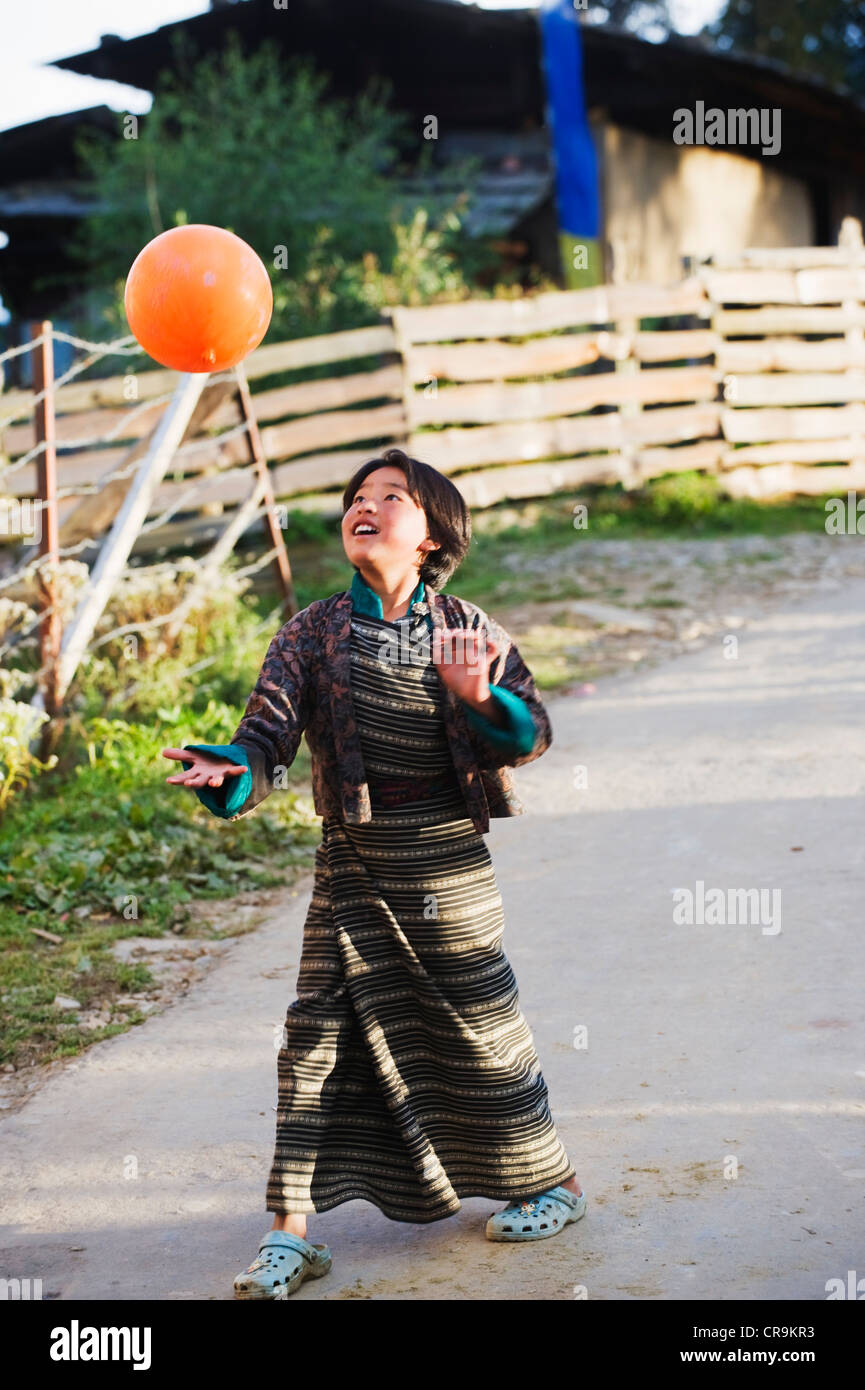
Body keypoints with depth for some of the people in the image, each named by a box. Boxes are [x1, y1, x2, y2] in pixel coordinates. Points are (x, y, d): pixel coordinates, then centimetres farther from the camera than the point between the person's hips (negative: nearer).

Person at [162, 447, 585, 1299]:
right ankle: (291, 1232, 9)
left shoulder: (467, 629, 0)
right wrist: (226, 773, -30)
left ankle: (554, 1182, 31)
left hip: (446, 869, -1)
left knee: (481, 1029, 9)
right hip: (350, 872, 1)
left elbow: (533, 734, -4)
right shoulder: (313, 633, 1)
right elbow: (269, 730, -8)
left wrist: (483, 697, -26)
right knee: (315, 1038, 1)